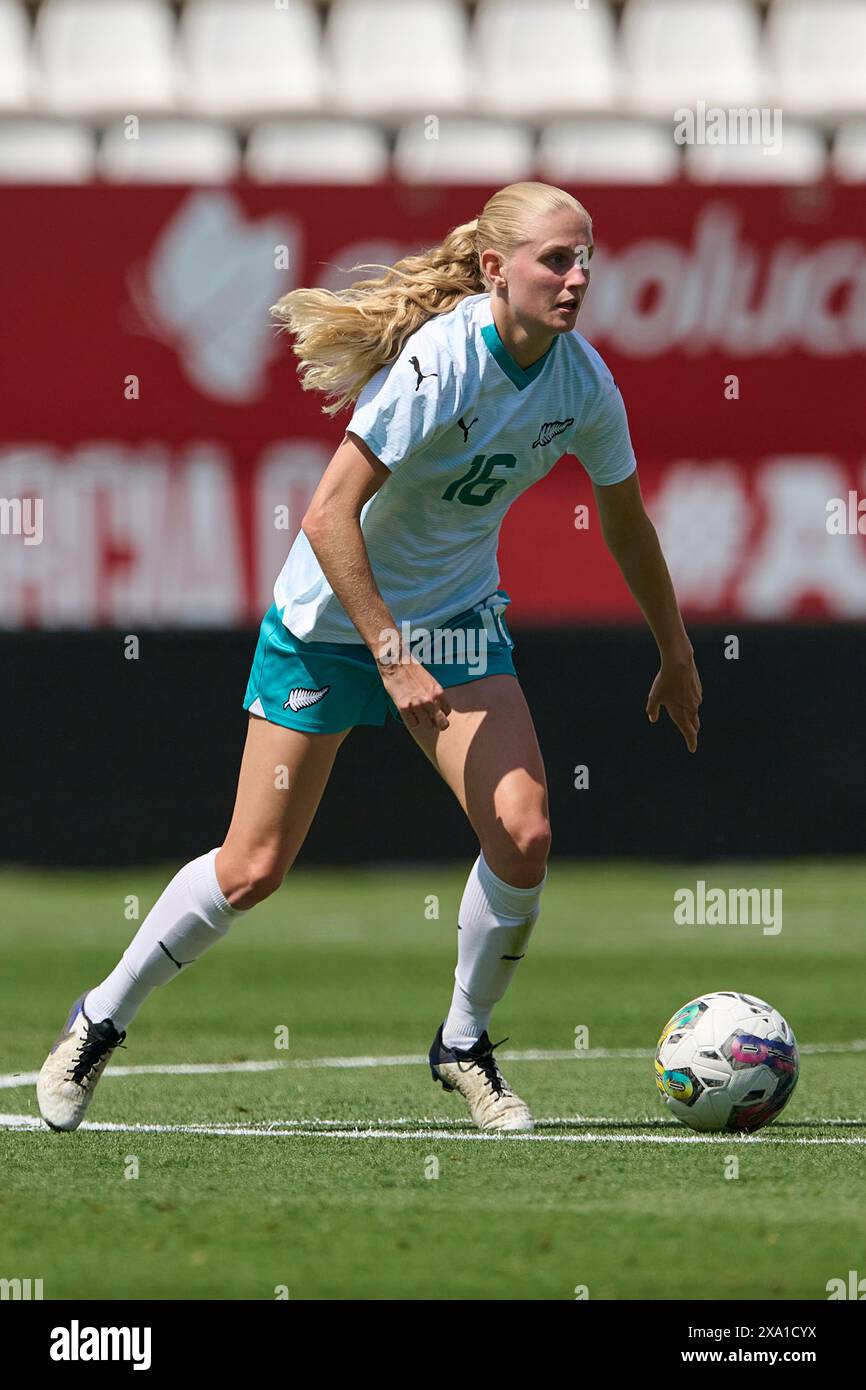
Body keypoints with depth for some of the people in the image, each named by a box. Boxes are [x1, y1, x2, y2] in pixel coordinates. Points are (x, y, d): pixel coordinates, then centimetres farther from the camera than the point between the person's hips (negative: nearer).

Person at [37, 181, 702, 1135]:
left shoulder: (582, 379, -9)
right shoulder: (438, 360, -28)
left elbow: (624, 521, 10)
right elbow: (328, 516, -29)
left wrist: (676, 653, 18)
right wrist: (391, 655, -30)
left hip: (457, 619, 5)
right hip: (331, 618, -5)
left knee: (522, 835, -15)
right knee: (255, 868, -2)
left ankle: (464, 1043, 9)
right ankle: (99, 1022, 20)